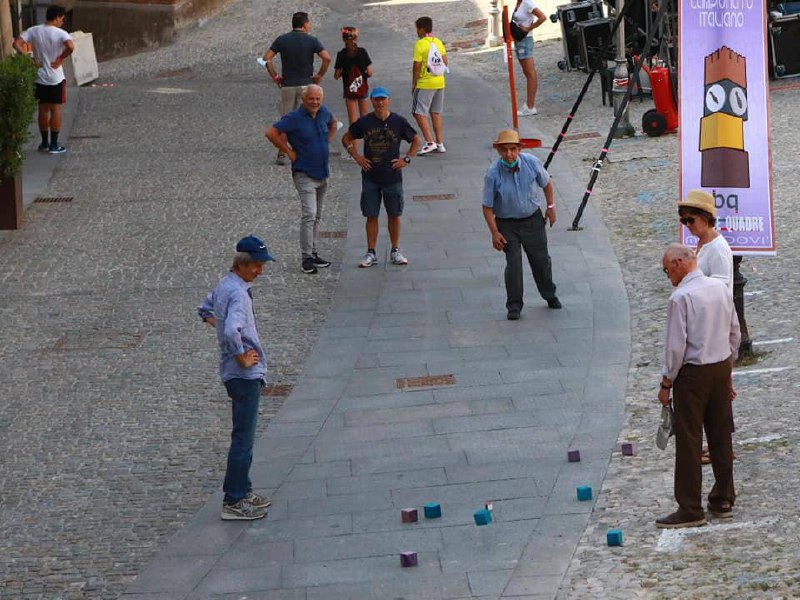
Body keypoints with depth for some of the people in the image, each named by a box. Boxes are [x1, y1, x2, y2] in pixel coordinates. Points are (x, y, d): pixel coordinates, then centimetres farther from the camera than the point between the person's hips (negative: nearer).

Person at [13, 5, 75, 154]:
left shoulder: (33, 31, -1)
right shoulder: (60, 33, -14)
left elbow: (17, 44, -8)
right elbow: (71, 46, -32)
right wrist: (60, 58, -17)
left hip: (39, 77, 4)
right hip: (55, 78, -4)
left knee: (43, 109, 14)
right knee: (55, 110, 5)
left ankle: (44, 143, 21)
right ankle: (54, 145, 7)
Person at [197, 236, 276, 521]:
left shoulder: (224, 286, 11)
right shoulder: (237, 293, -21)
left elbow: (204, 310, 29)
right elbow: (232, 331, -35)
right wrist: (242, 356, -22)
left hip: (244, 373, 10)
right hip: (245, 375, -10)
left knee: (244, 436, 18)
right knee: (243, 438, -5)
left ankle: (243, 491, 27)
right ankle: (233, 502, -1)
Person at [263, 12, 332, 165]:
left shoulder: (282, 40, 2)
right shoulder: (312, 40, -4)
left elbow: (267, 58, -5)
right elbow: (327, 58, -14)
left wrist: (274, 76, 2)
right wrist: (320, 75, -3)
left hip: (287, 85, 2)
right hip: (306, 84, -2)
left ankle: (282, 154, 2)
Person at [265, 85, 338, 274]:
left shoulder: (324, 113, 4)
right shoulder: (294, 118, -16)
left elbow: (333, 123, 28)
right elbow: (271, 133, -22)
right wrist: (288, 151, -15)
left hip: (322, 173, 7)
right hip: (304, 174, -7)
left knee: (317, 216, 14)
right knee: (309, 215, -15)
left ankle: (313, 253, 23)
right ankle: (307, 258, -12)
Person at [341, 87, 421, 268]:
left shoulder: (398, 122, -3)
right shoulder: (364, 122, -1)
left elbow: (416, 140, 9)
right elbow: (346, 139, 12)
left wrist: (406, 159, -1)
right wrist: (356, 157, 0)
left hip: (393, 176, 0)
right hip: (370, 177, 0)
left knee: (394, 215, 7)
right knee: (371, 216, 4)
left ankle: (395, 251, 18)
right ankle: (371, 253, 11)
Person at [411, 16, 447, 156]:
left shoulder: (420, 44, -14)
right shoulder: (438, 42, 7)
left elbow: (417, 66, -15)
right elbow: (445, 62, 11)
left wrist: (414, 83, -6)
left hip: (425, 84, -7)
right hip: (440, 82, 7)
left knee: (419, 113, -3)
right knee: (436, 113, 14)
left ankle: (430, 142, -12)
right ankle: (440, 144, 14)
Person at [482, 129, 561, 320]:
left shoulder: (532, 163, -15)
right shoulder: (493, 174, -22)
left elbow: (546, 183, 6)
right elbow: (487, 206, -13)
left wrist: (550, 207, 10)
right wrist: (494, 233, -15)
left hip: (532, 219, 3)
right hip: (507, 223, -2)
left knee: (541, 259, 12)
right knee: (513, 264, -10)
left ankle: (549, 295, 35)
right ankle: (514, 306, 3)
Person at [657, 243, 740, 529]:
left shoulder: (681, 297, -18)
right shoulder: (721, 288, 5)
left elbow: (676, 345, -18)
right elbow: (735, 333, 12)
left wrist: (666, 383, -7)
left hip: (693, 373, -7)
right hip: (722, 367, 7)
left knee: (688, 442, 0)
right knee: (721, 435, 16)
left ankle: (690, 510, 3)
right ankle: (723, 500, 25)